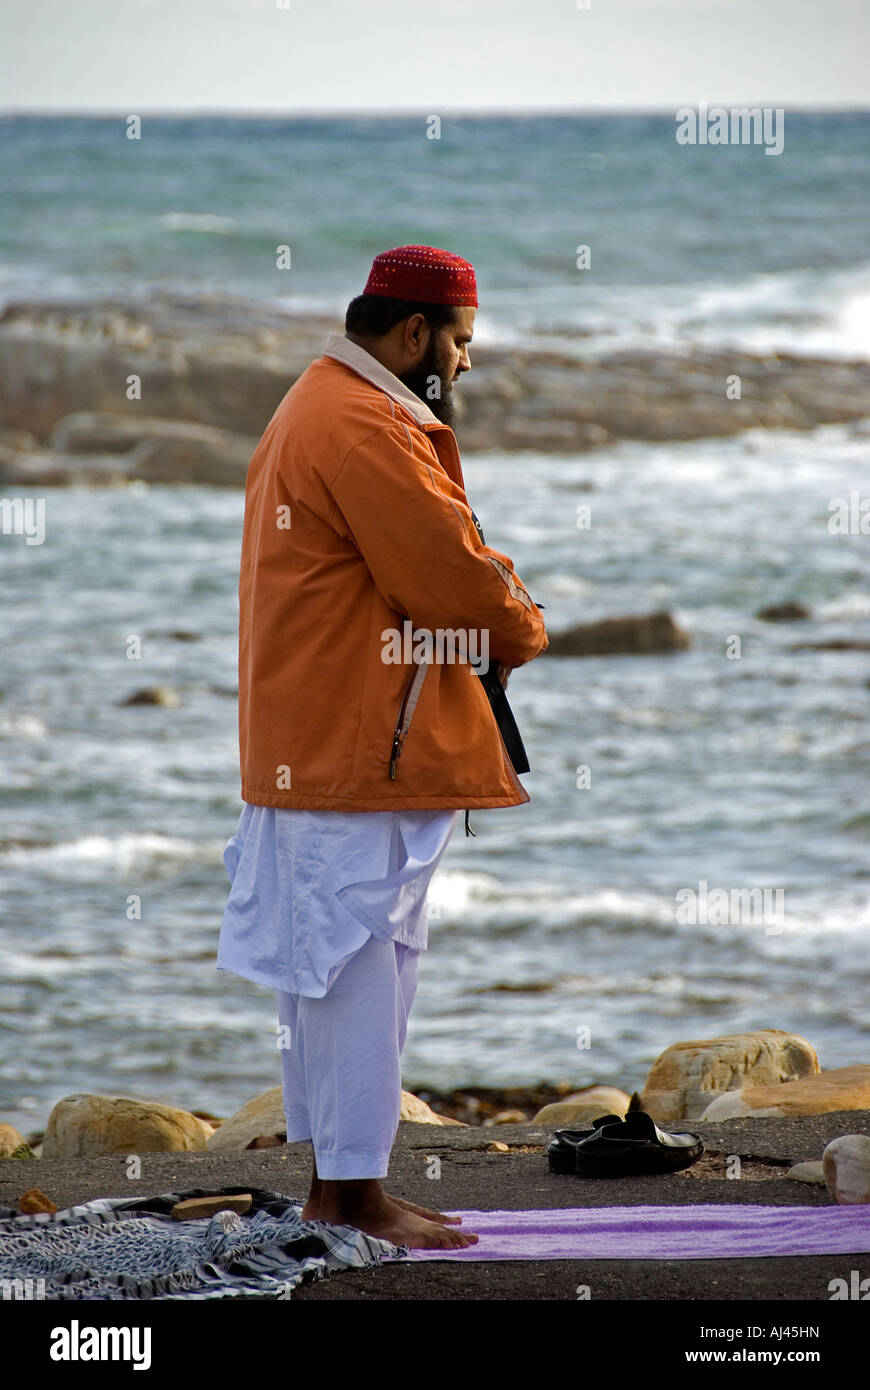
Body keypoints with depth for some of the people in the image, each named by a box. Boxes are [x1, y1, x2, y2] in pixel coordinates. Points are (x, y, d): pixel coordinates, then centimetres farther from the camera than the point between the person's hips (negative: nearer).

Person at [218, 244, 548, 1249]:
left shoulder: (319, 408, 19)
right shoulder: (366, 430, -18)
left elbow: (437, 553, 22)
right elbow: (451, 573, -19)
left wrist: (495, 584, 4)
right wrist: (524, 631, 0)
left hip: (318, 745, 11)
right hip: (359, 753, -11)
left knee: (330, 965, 14)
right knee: (362, 966, -7)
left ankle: (332, 1181, 20)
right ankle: (357, 1194, -4)